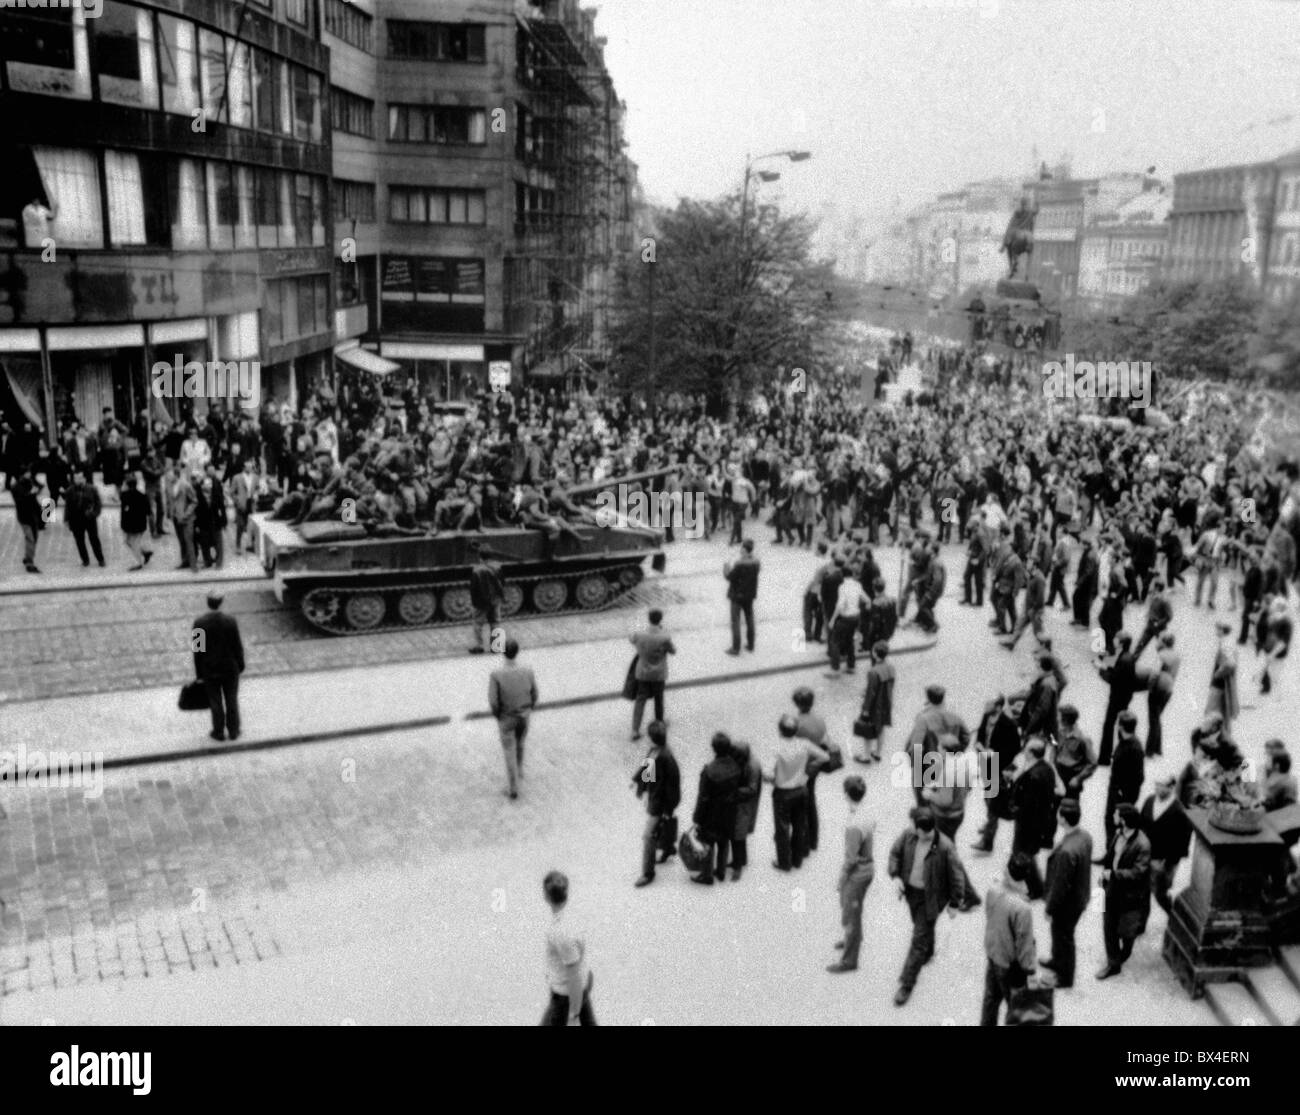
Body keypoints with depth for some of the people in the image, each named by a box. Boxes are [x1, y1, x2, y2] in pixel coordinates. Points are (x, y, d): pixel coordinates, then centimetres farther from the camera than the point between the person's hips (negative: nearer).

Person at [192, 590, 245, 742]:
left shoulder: (199, 623, -17)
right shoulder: (231, 621, -16)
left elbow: (197, 650, -10)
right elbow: (238, 646, -8)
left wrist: (199, 673, 0)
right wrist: (240, 666, 7)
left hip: (209, 670, 0)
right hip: (230, 668, 1)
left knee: (215, 703, 13)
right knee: (231, 701, 15)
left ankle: (219, 732, 25)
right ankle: (233, 731, 26)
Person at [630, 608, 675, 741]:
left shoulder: (639, 635, -17)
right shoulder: (665, 638, -25)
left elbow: (631, 640, 8)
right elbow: (673, 651, -5)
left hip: (642, 672, 1)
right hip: (658, 674, -1)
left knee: (640, 700, 10)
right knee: (658, 699, 20)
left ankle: (635, 731, 3)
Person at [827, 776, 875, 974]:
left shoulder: (853, 826, -30)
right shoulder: (869, 816, -5)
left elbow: (851, 859, -23)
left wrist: (841, 880, -10)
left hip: (857, 873, -8)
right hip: (869, 866, 8)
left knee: (850, 915, 6)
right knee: (847, 905, 29)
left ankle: (849, 960, 19)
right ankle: (853, 940, 51)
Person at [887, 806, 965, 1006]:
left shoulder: (945, 848, -31)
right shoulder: (907, 835, -18)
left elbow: (955, 876, -17)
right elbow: (895, 853, 1)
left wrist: (954, 904, -8)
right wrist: (896, 876, -12)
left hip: (931, 896, -5)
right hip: (910, 889, 5)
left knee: (919, 940, 0)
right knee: (921, 925, 30)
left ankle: (907, 984, 12)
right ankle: (928, 953, 60)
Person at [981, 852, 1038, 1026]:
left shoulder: (993, 892, -15)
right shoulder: (1022, 908, -34)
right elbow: (1024, 944, -24)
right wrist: (1030, 971, -8)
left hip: (992, 955, 6)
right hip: (1010, 964, -6)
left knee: (991, 998, 26)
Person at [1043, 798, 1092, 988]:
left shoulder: (1066, 851, -38)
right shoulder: (1085, 836, -11)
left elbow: (1060, 885, -28)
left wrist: (1050, 909, -13)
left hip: (1068, 902, -8)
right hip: (1080, 894, 8)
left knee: (1063, 937, 16)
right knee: (1059, 932, 30)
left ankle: (1065, 978, 37)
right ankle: (1057, 961, 53)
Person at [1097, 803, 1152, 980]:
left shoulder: (1142, 845, -28)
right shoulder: (1118, 834, -6)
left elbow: (1138, 872, -27)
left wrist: (1113, 874, -25)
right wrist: (1105, 867, 0)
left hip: (1130, 894, -6)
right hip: (1112, 889, 6)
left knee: (1127, 929, 17)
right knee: (1109, 927, 12)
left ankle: (1124, 953, 44)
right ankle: (1112, 963, 27)